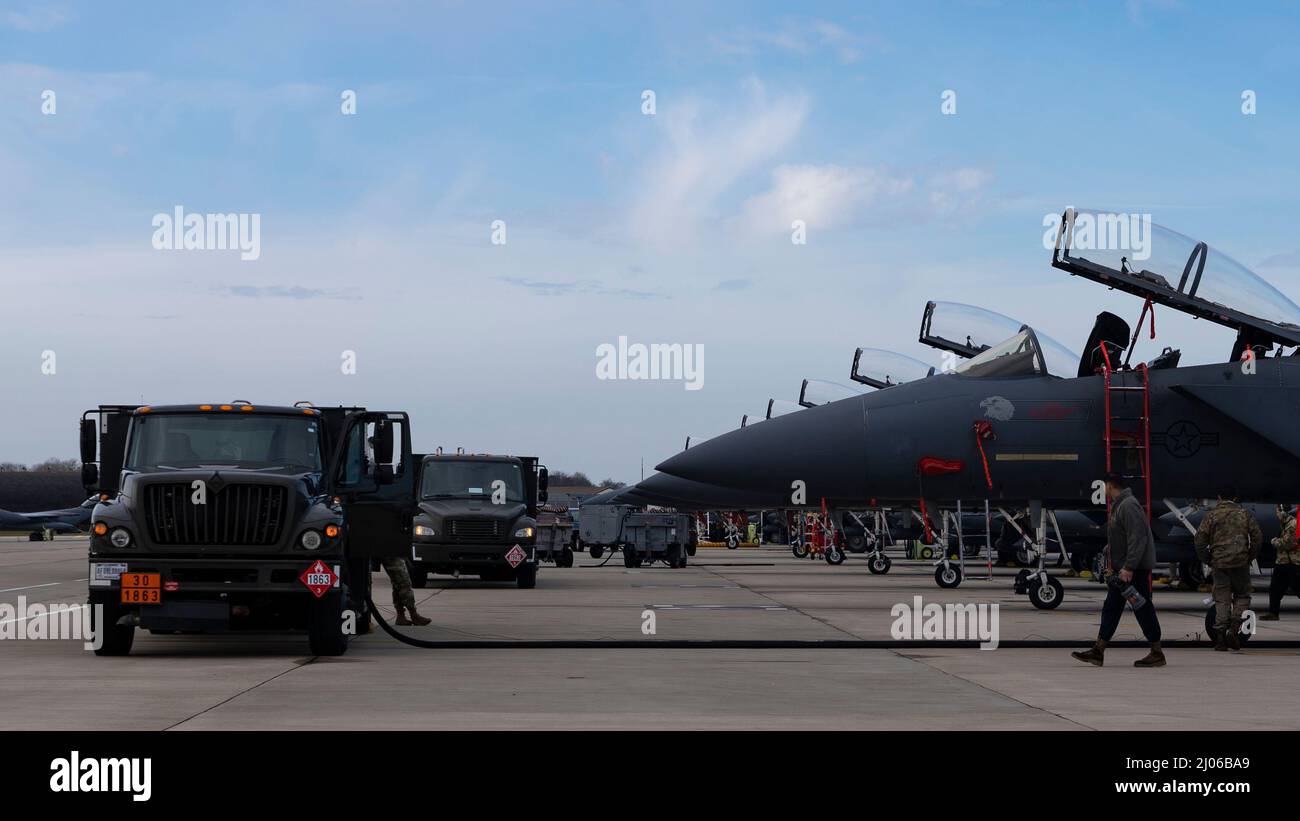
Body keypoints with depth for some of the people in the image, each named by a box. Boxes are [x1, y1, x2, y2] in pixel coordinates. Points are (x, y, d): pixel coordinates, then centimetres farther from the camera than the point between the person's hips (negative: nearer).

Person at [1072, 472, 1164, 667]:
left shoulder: (1129, 506, -17)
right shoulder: (1119, 505, 16)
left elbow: (1137, 539, -25)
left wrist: (1129, 567, -27)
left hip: (1134, 569, -11)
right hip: (1121, 567, 11)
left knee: (1143, 608, -4)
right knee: (1111, 607, 9)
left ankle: (1157, 653, 4)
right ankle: (1098, 652, 11)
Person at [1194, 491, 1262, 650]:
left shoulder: (1211, 515, 2)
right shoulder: (1245, 514, 5)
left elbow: (1200, 540, -2)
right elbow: (1257, 537, 2)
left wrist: (1208, 560, 9)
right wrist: (1250, 557, 11)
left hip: (1219, 563, 0)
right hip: (1241, 562, 0)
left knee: (1221, 600, 5)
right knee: (1242, 596, 11)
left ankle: (1220, 636, 1)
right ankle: (1234, 629, -5)